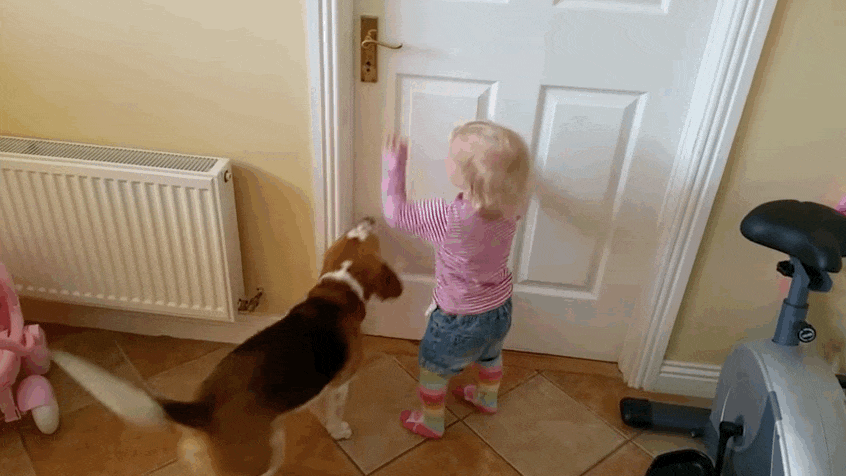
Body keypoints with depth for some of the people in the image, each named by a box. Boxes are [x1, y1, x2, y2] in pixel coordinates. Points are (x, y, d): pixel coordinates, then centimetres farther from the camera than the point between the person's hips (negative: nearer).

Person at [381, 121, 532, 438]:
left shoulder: (448, 218, -37)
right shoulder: (510, 207, -20)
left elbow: (396, 213, -22)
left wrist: (395, 166, -13)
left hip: (458, 319, -6)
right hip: (500, 309, 6)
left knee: (433, 369, 23)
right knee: (490, 355, 35)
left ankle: (431, 423, 46)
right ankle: (487, 399, 62)